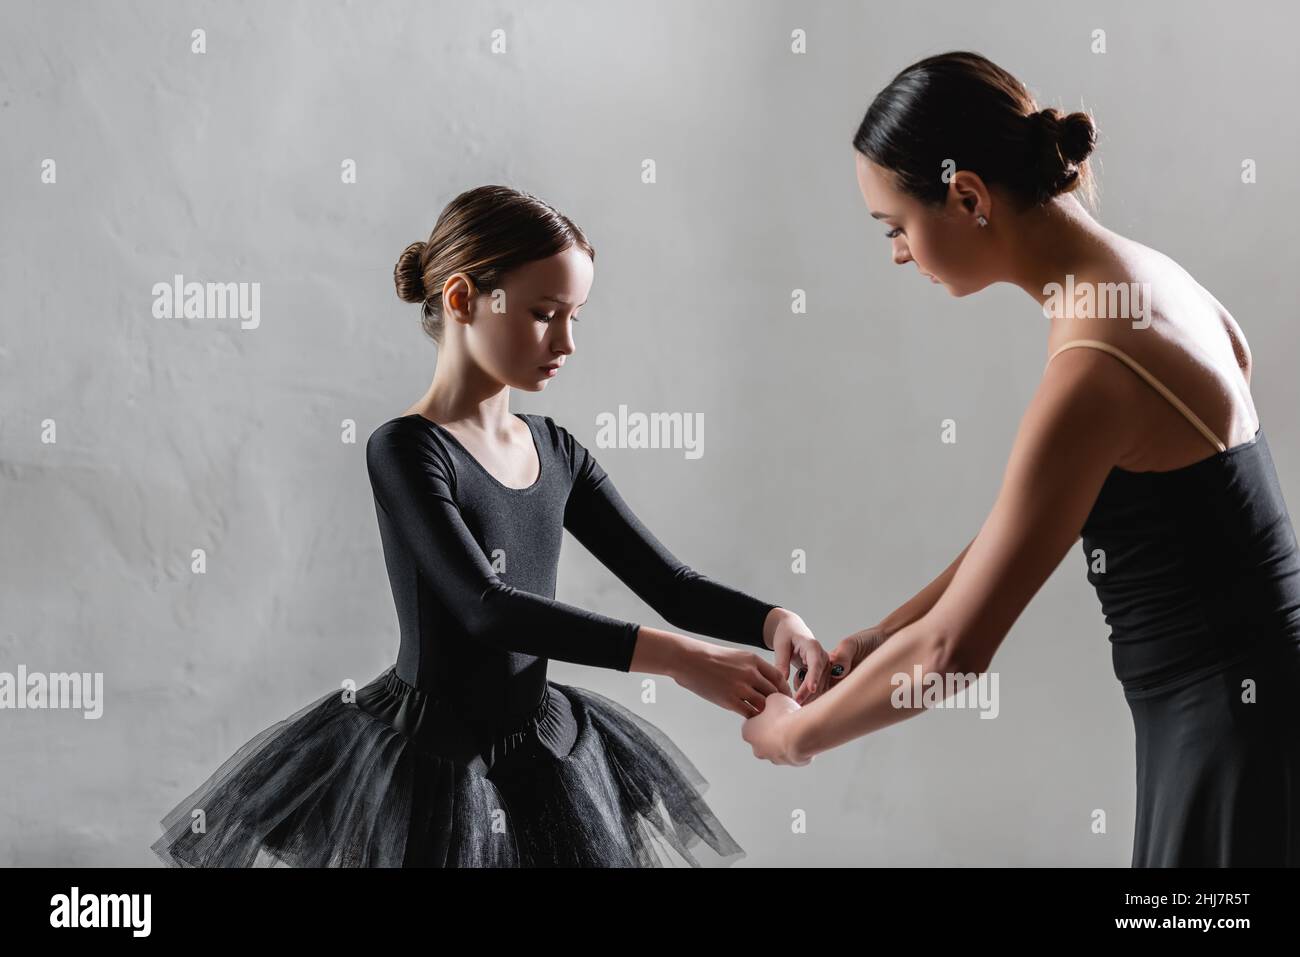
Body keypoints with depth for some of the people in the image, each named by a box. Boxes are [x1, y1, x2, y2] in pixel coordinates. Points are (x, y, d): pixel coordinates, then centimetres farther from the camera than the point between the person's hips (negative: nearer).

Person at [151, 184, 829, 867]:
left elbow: (671, 585, 3)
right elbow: (486, 608, -29)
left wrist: (775, 621, -18)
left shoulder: (556, 452, 4)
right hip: (433, 766, -6)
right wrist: (675, 658, -34)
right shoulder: (404, 451, -17)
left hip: (545, 756, 7)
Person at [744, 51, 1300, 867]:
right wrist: (883, 636, 13)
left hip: (1233, 726, -8)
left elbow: (952, 651, -23)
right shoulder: (1139, 276, 3)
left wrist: (795, 734, -7)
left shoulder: (1095, 365, -25)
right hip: (1233, 706, 8)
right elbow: (1021, 520, 14)